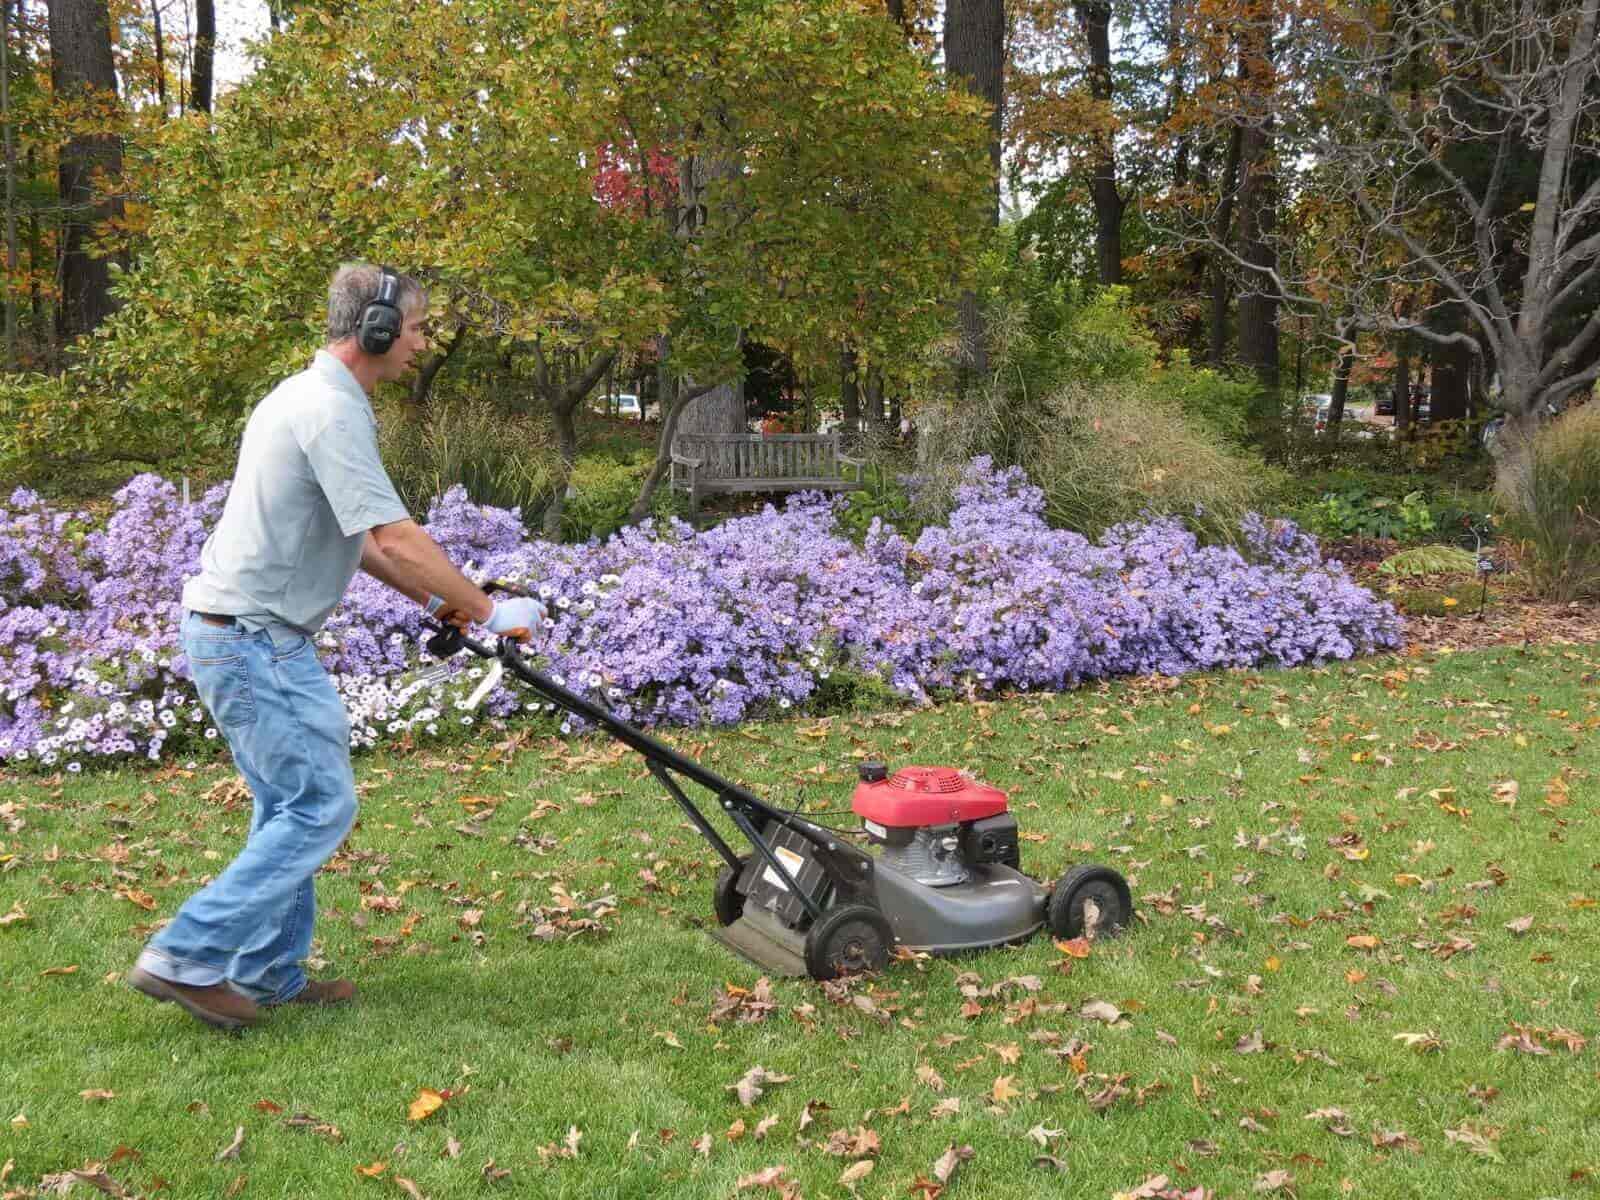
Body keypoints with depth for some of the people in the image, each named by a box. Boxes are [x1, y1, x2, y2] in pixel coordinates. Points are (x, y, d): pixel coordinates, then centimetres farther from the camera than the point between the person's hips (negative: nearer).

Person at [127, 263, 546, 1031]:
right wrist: (490, 612, -15)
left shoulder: (308, 395, 14)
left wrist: (434, 600, 18)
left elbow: (350, 534, 21)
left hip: (237, 633, 10)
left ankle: (267, 973, 22)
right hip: (255, 641, -10)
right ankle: (187, 959, -1)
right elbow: (396, 538, -24)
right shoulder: (332, 412, -19)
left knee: (290, 805, 15)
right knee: (322, 805, -5)